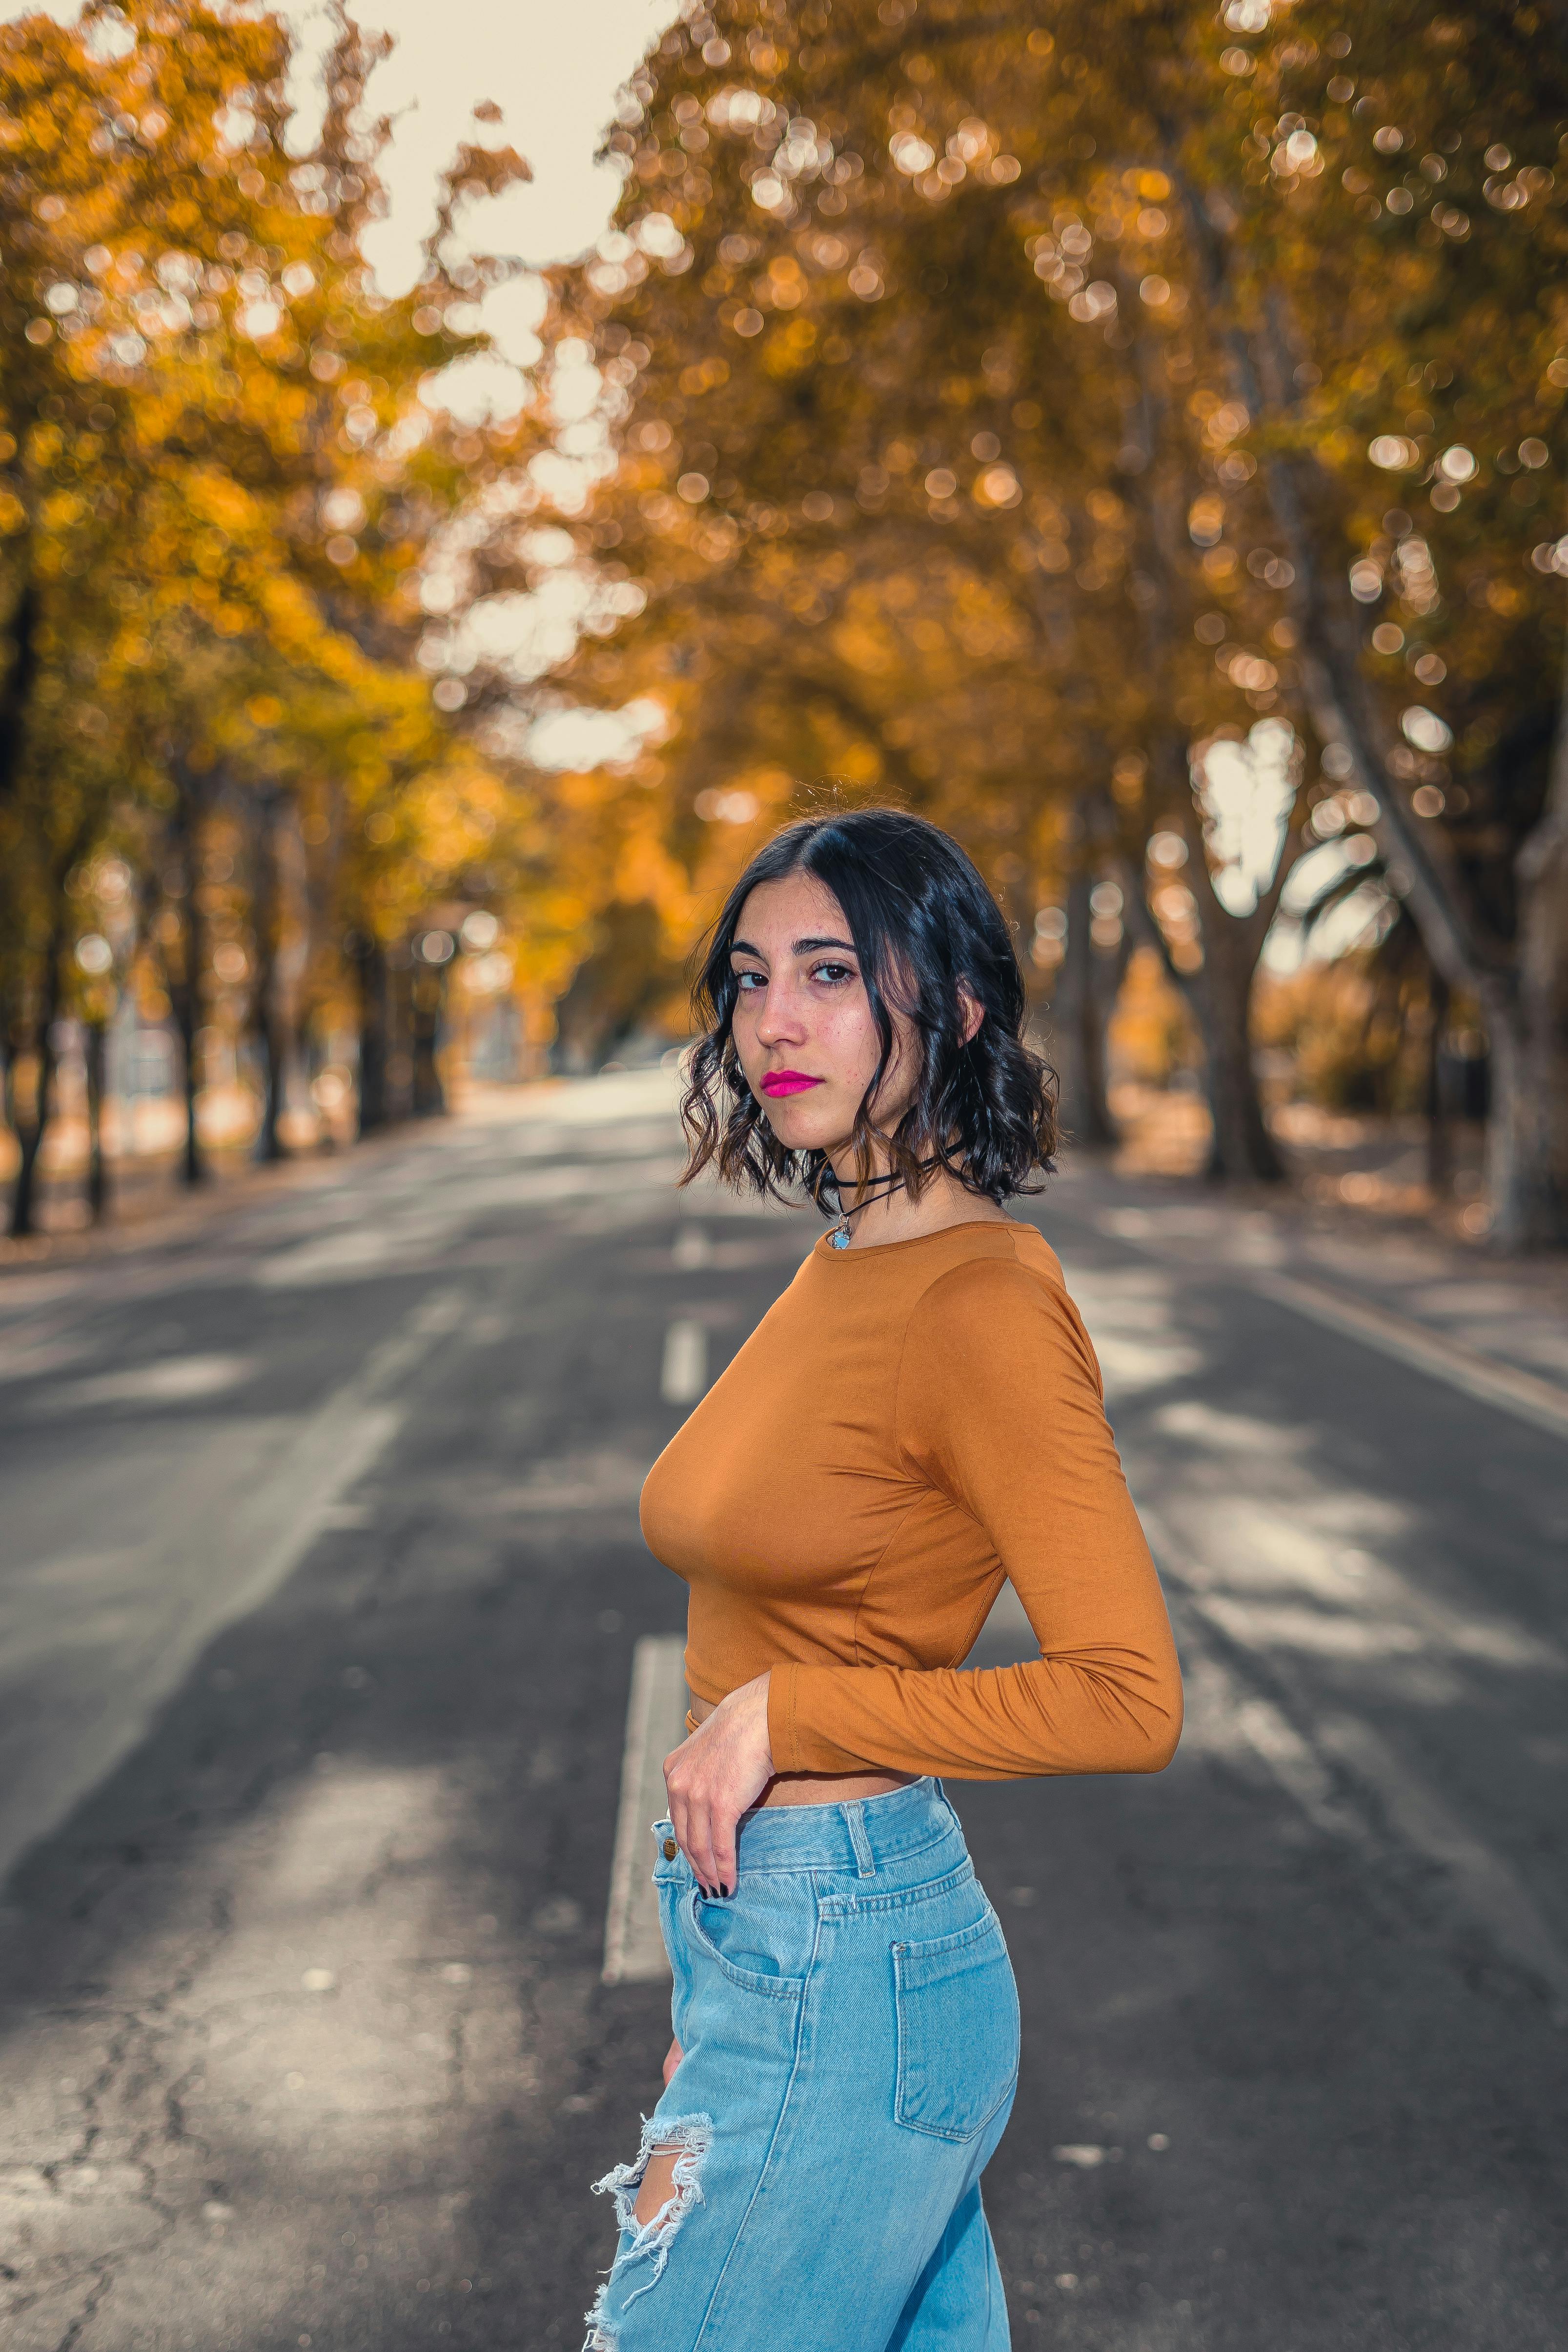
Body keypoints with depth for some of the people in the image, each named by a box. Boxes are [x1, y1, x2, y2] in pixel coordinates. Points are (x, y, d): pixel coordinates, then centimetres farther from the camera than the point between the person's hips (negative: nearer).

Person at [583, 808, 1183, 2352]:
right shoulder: (844, 1269, 8)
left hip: (845, 1965, -8)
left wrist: (779, 1715, -19)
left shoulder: (981, 1306, -18)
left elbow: (1126, 1699, -24)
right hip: (757, 1937, 9)